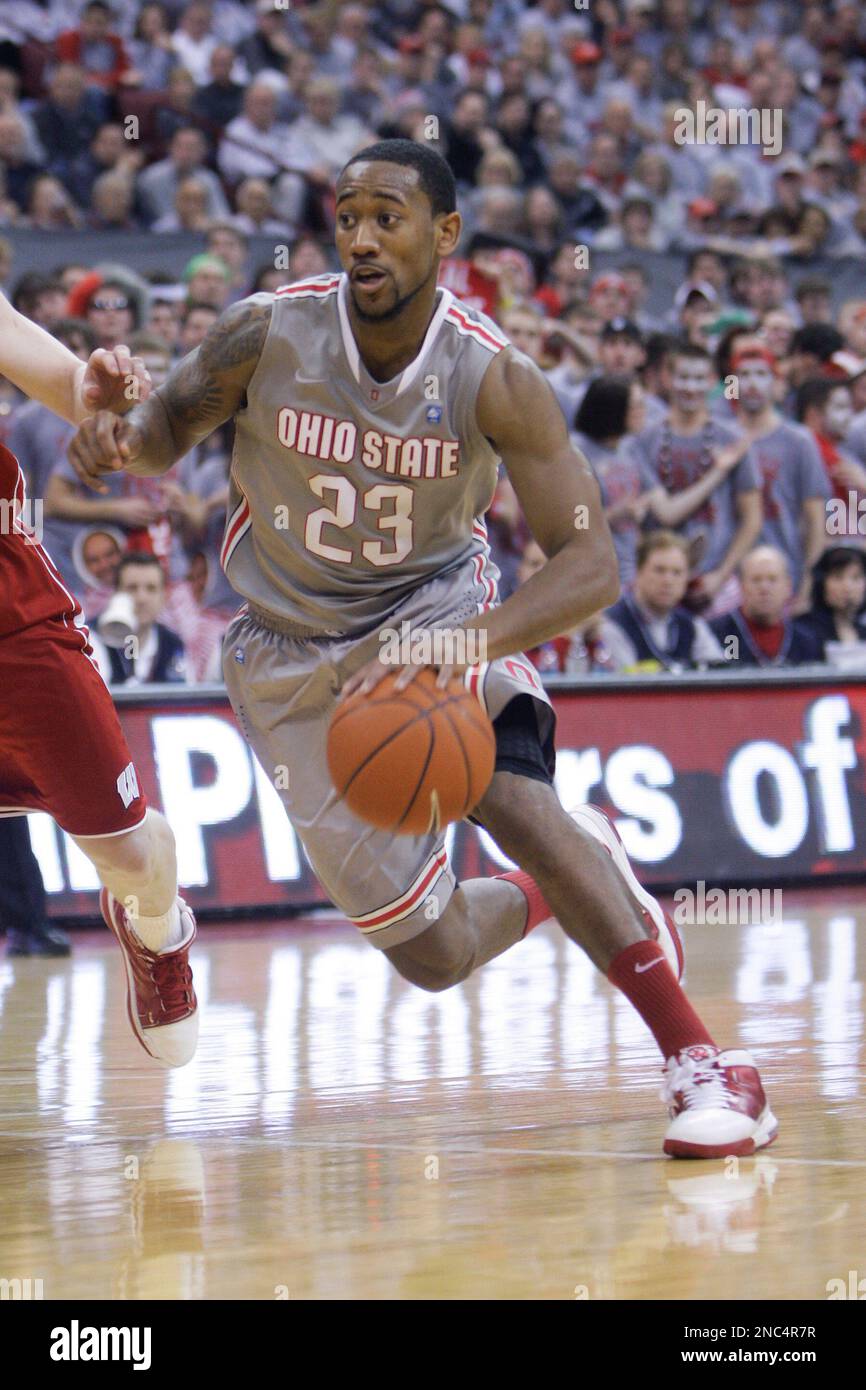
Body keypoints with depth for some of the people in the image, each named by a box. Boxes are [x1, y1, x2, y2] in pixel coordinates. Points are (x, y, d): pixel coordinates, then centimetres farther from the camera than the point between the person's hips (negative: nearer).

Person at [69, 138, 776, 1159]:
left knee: (512, 793, -34)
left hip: (437, 607, -2)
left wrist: (476, 641, -44)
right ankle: (566, 880, 35)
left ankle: (700, 1061, -27)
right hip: (296, 651, 2)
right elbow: (173, 422, 2)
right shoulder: (268, 336, -18)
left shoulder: (492, 379, -22)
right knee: (430, 954, -2)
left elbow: (590, 563, -24)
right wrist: (120, 442, -24)